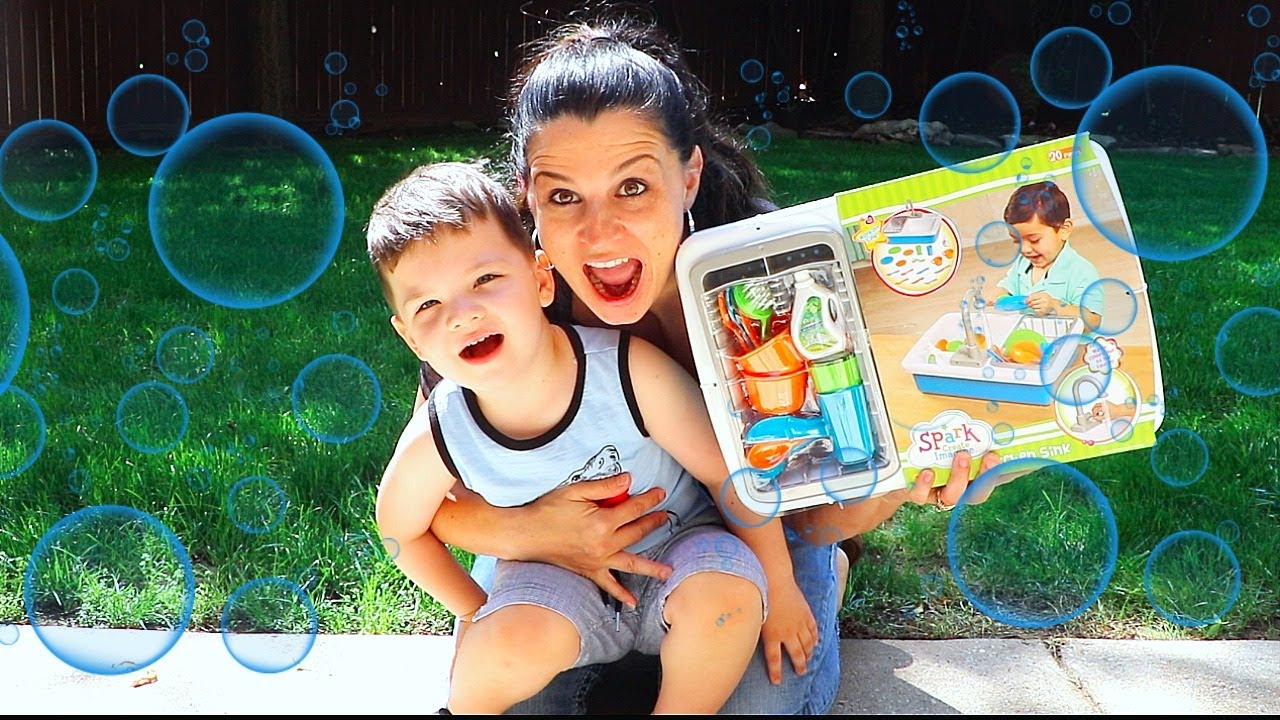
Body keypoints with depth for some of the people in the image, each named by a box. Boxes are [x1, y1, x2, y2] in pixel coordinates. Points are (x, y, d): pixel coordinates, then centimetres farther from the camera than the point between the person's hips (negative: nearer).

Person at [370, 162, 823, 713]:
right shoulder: (436, 441, -21)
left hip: (675, 551, 0)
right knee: (515, 641, -31)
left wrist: (779, 587, -5)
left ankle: (683, 709, -5)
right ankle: (463, 707, 3)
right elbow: (400, 528, 3)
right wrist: (478, 614, 4)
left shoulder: (631, 371, -29)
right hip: (557, 581, 1)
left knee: (727, 586, -32)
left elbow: (729, 472, -15)